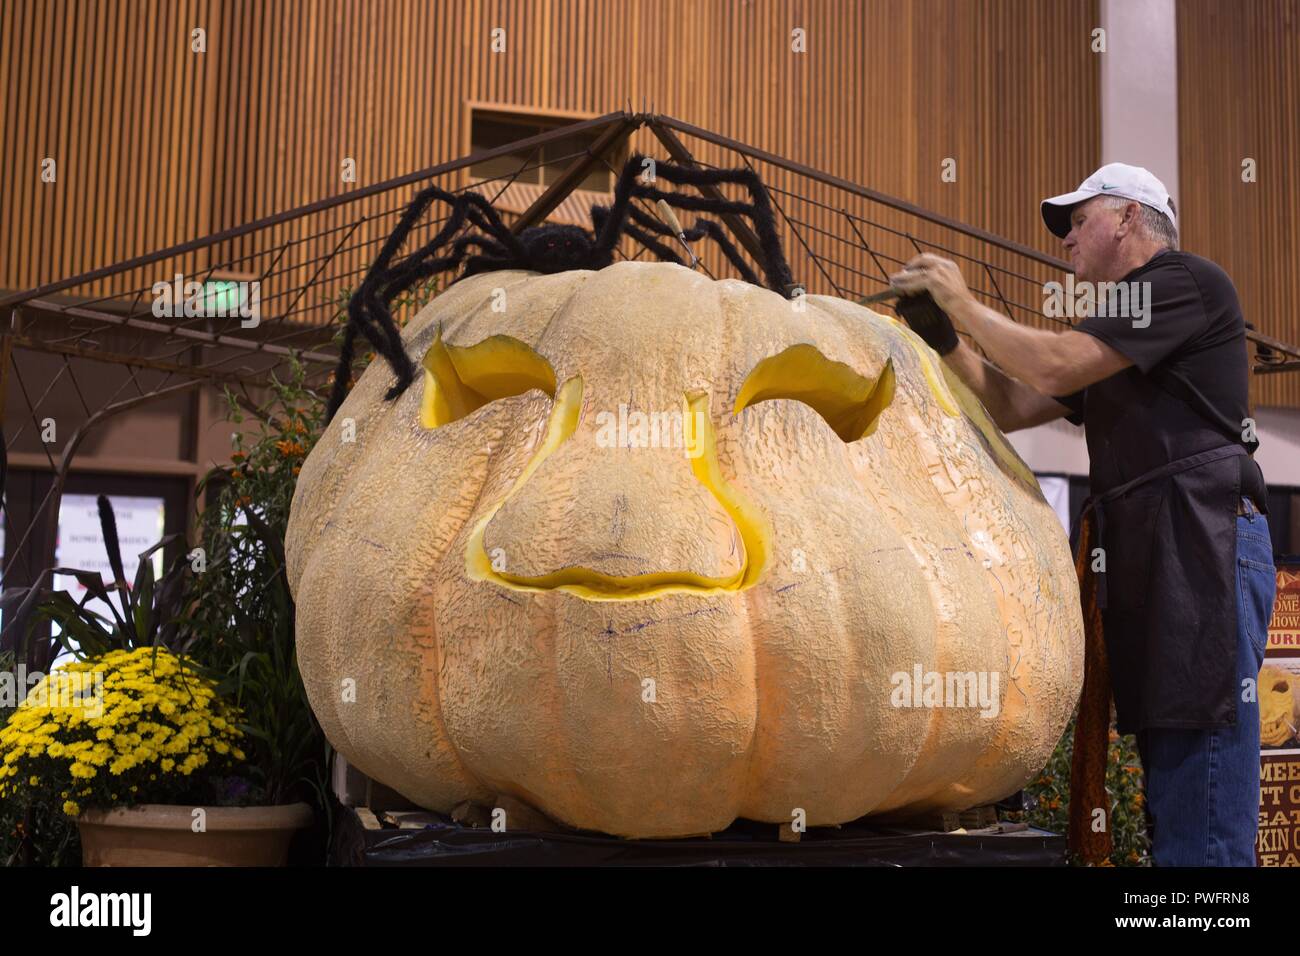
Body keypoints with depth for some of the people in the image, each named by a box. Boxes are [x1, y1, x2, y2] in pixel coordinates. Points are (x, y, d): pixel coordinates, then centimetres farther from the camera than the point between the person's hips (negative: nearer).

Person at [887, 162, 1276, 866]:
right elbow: (1008, 406, 25)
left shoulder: (1184, 279, -2)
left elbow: (1052, 366, -11)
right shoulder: (1115, 331, 26)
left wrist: (962, 303, 1)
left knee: (1202, 827, -13)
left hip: (1203, 540, -10)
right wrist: (944, 337, 13)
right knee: (1171, 805, 8)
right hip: (1144, 554, 10)